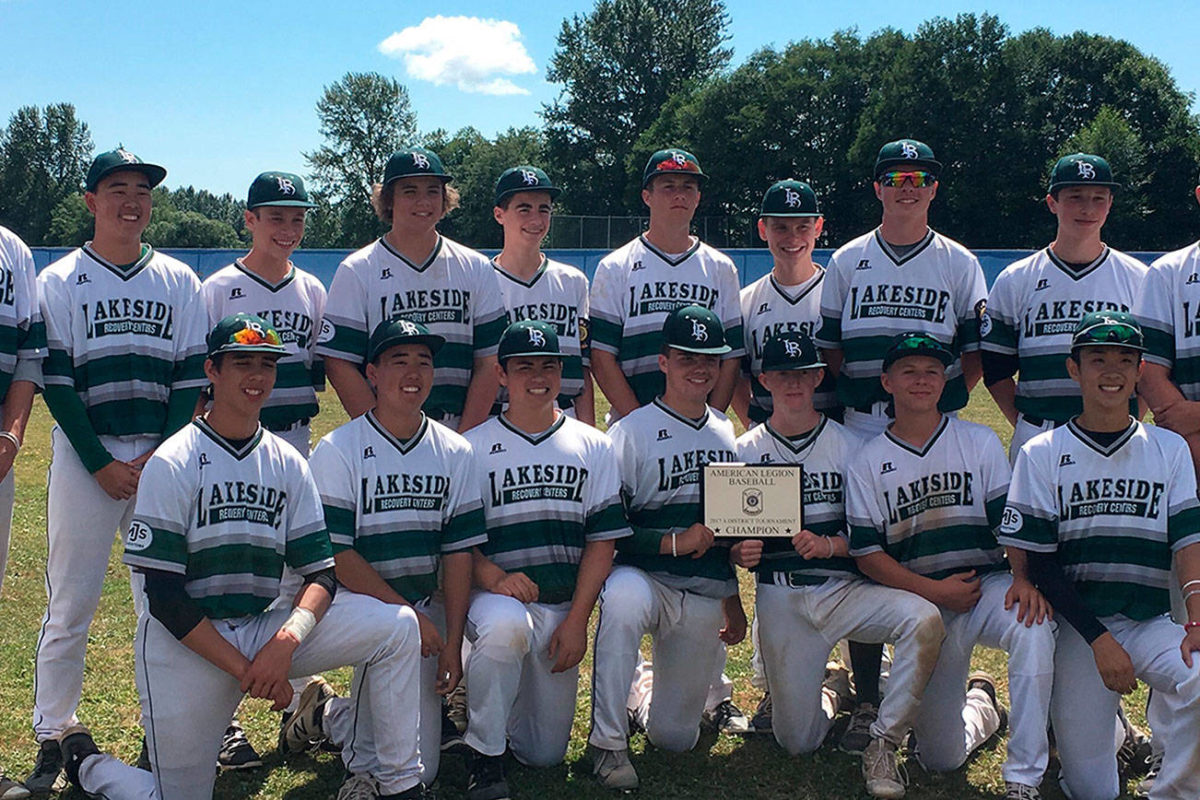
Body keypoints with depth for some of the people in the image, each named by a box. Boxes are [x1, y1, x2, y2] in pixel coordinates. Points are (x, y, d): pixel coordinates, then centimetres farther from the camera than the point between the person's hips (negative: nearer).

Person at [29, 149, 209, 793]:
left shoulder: (179, 281, 10)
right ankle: (53, 741, 10)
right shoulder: (59, 281, 4)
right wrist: (101, 463, -11)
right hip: (84, 456, -2)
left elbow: (191, 376, 5)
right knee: (69, 605, 0)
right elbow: (56, 381, -3)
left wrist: (161, 455, -7)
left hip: (164, 456, 2)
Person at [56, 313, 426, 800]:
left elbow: (321, 573, 0)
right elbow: (164, 597, -13)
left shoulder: (288, 464, 5)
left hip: (261, 629, 4)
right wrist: (243, 669, -18)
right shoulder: (173, 464, -8)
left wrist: (286, 641, -21)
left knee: (396, 626, -14)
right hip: (183, 643, -4)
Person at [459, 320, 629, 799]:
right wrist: (495, 578, -24)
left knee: (545, 754, 2)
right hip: (497, 596, -2)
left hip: (564, 609, 3)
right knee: (505, 625, -40)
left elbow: (601, 538, 2)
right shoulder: (473, 447, 2)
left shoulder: (593, 447, 7)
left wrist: (577, 620, -8)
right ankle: (484, 756, -18)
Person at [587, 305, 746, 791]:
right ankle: (607, 742, -25)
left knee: (675, 737, 2)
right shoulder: (630, 433, -6)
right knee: (624, 597, -41)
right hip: (646, 579, -4)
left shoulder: (728, 435, 12)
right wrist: (673, 543, -21)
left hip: (707, 599, 5)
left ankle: (640, 695, 39)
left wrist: (733, 597, 21)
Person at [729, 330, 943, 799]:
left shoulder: (848, 446, 5)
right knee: (796, 742, -2)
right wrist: (743, 554, -17)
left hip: (843, 588, 0)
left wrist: (829, 544, -19)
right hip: (780, 599, 0)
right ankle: (833, 692, 34)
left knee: (924, 619, -31)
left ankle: (884, 743, -14)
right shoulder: (745, 452, 6)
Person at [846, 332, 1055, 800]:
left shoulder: (980, 441, 7)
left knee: (1033, 628, -37)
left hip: (988, 583, 0)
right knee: (942, 758, -2)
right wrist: (934, 590, -14)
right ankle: (980, 707, 35)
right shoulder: (868, 462, 4)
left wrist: (1022, 579, -19)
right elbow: (867, 553, -1)